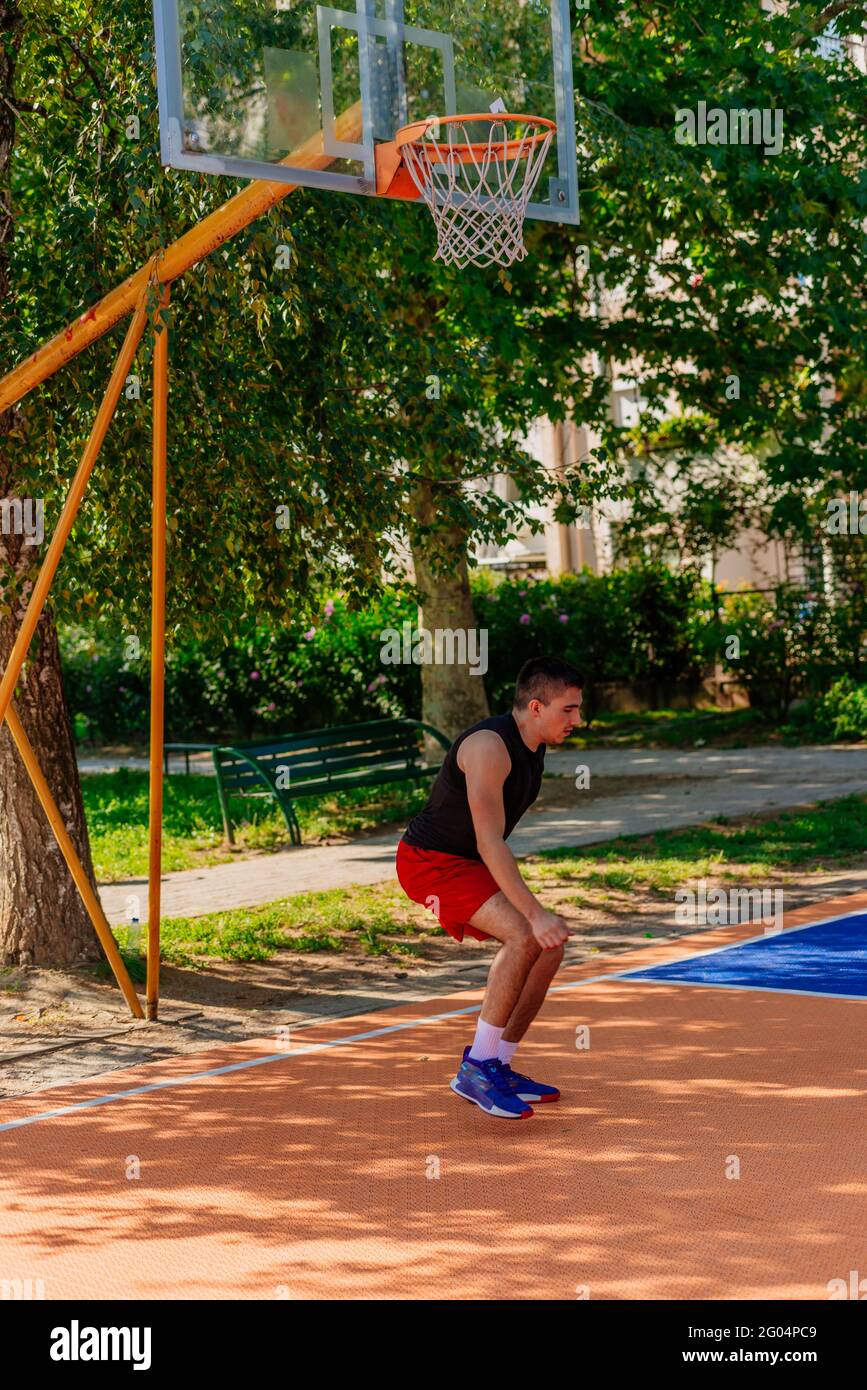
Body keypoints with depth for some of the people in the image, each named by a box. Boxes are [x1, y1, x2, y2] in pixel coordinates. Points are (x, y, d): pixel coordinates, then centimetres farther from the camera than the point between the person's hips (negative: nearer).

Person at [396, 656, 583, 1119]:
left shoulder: (533, 748, 6)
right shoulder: (490, 746, -24)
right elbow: (490, 843, -31)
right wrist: (534, 912, -35)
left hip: (468, 863, 10)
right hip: (429, 861, -10)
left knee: (549, 944, 3)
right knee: (524, 936, -25)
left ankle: (499, 1067, 12)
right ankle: (476, 1069, -16)